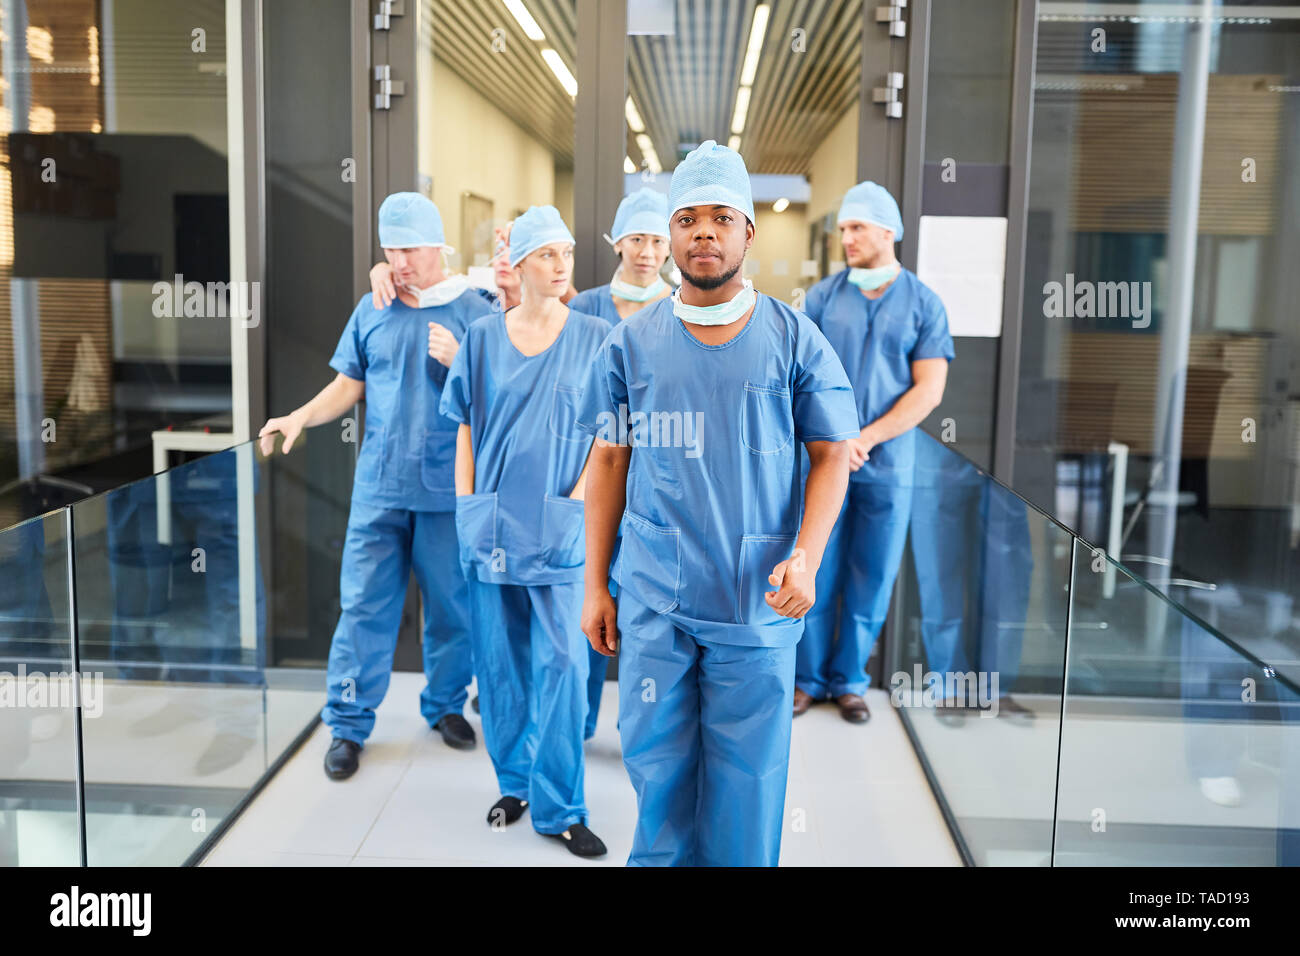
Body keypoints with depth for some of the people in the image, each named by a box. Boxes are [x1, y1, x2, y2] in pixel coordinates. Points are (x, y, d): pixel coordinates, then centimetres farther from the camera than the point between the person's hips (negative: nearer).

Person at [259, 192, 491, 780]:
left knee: (451, 604, 9)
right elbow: (349, 385, 13)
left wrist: (456, 361, -18)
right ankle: (349, 724, 15)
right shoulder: (371, 311, 9)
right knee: (364, 604, 3)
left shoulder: (472, 310, -1)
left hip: (447, 487, -2)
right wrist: (300, 417, -2)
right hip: (379, 485, 2)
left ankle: (446, 705, 29)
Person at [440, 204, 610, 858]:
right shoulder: (483, 337, 6)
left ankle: (558, 807, 8)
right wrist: (466, 506, 3)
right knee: (499, 661, 10)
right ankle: (514, 783, 28)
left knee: (560, 664, -4)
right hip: (490, 523, 2)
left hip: (560, 526, -2)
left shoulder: (596, 338, 2)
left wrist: (577, 498, -8)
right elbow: (466, 427, 9)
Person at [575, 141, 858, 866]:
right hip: (653, 602, 2)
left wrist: (806, 556, -13)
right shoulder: (632, 343, 4)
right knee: (656, 764, 10)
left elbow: (832, 457, 2)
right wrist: (596, 585, 6)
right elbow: (609, 461, 8)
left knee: (747, 778, 7)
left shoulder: (794, 339, 0)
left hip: (757, 603, -1)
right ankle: (659, 857, 32)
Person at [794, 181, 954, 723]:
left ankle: (849, 680, 21)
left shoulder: (923, 304, 2)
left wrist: (864, 439, -12)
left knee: (871, 579, 6)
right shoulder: (823, 296, 5)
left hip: (887, 464, 0)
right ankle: (809, 676, 18)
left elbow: (928, 391, -4)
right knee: (816, 572, 4)